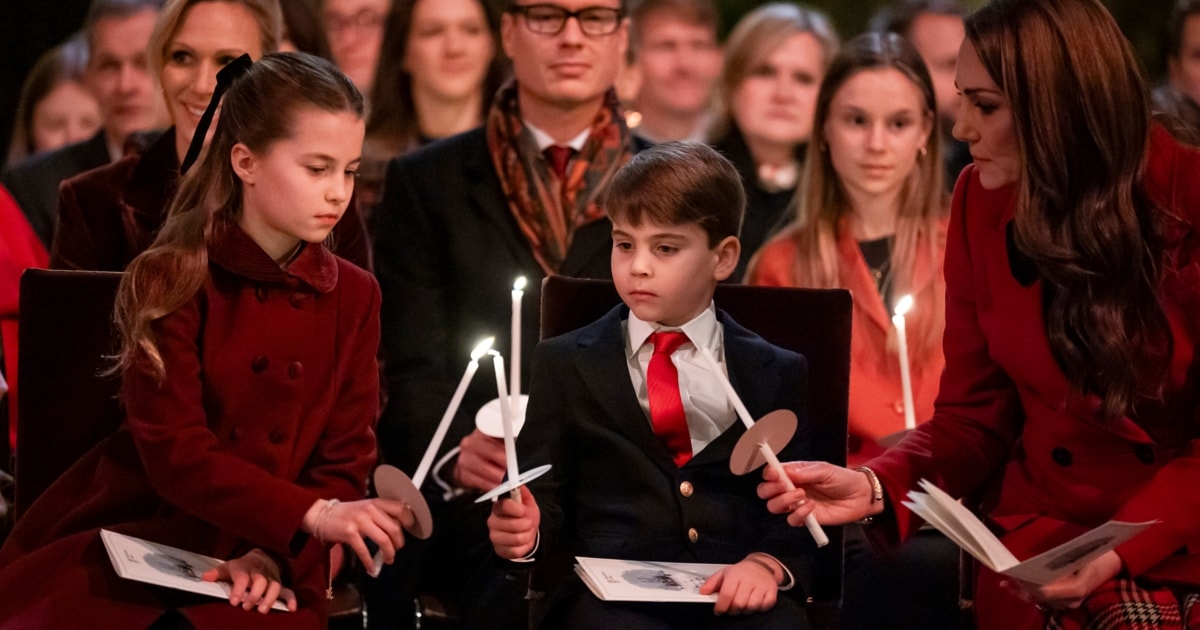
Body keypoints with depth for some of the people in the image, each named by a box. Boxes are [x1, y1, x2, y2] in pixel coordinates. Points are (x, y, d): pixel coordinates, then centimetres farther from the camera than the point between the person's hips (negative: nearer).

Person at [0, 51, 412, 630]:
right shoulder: (171, 280, -4)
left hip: (272, 562, 2)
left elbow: (344, 462, 5)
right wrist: (313, 515, -24)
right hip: (140, 538, -2)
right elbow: (174, 452, -12)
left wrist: (276, 555, -14)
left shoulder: (354, 298, 7)